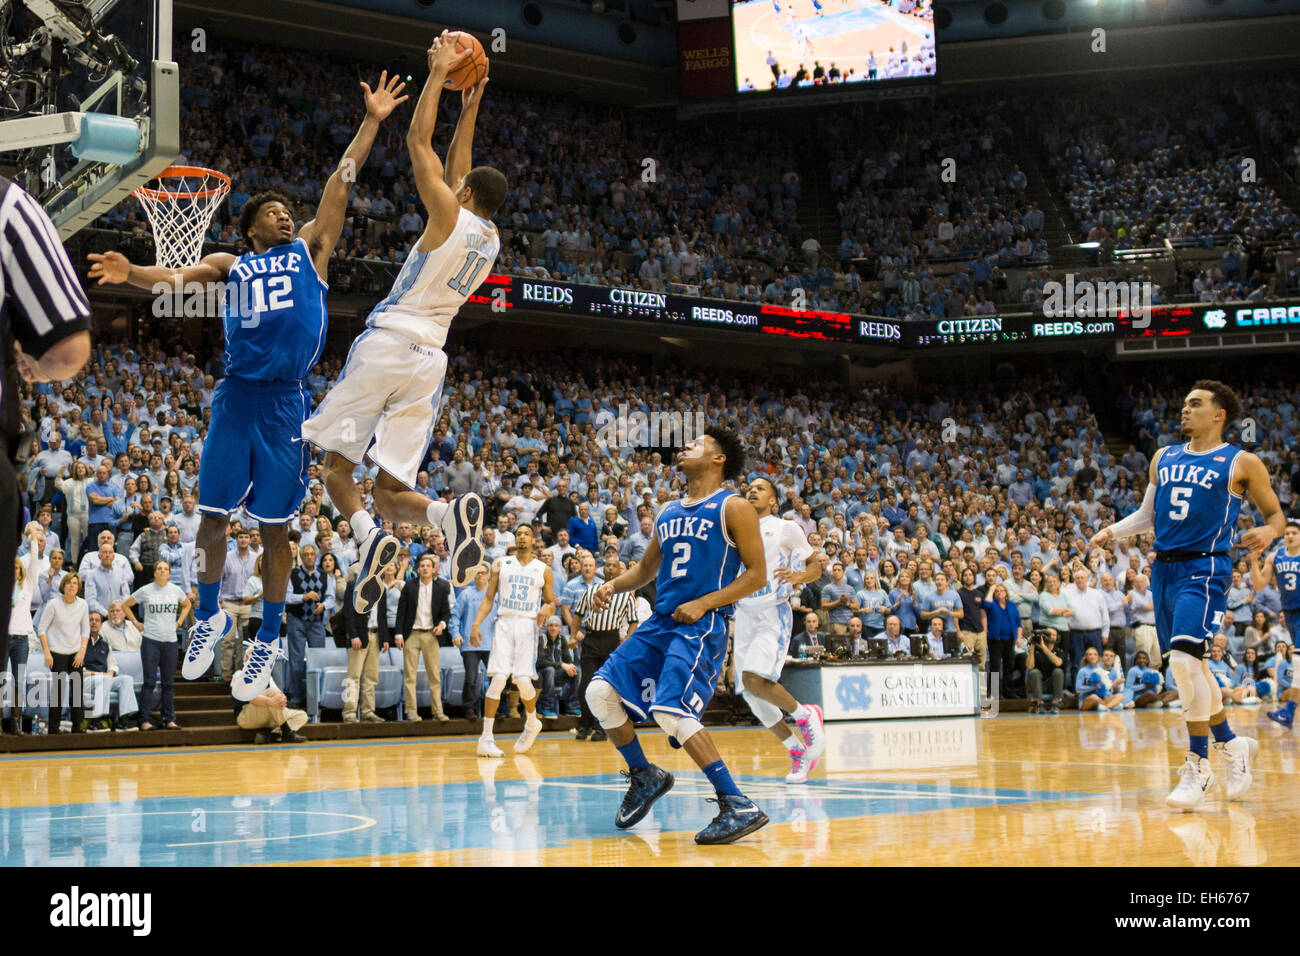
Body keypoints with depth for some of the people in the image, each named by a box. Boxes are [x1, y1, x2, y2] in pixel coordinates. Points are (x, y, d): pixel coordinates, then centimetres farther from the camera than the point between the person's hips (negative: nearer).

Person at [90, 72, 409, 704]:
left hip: (286, 404, -1)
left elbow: (340, 184, 7)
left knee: (275, 529, 3)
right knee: (213, 517, 4)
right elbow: (176, 278, 0)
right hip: (237, 398, 1)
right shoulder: (230, 265, 15)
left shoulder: (310, 249, 14)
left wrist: (371, 123, 2)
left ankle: (268, 641, 15)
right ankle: (210, 618, 25)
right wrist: (132, 273, -20)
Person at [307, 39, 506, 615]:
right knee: (392, 492, 3)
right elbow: (456, 172, 30)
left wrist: (439, 73, 10)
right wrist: (470, 108, 33)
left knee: (335, 464, 2)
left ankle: (368, 535, -25)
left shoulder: (449, 216, -3)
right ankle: (451, 514, -28)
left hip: (386, 344, -6)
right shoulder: (491, 240, 15)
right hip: (430, 360, 6)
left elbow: (419, 142, 1)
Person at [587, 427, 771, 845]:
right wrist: (613, 585, 7)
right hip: (660, 622, 8)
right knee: (601, 691, -2)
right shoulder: (667, 512, 17)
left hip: (703, 625, -8)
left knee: (670, 709, -24)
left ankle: (739, 806, -21)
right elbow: (646, 568, 28)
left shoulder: (733, 508, -4)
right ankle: (644, 776, 18)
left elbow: (757, 574, -8)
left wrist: (703, 604, -17)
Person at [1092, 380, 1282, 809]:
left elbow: (1275, 513, 4)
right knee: (1187, 666, 13)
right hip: (1165, 567, 7)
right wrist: (1112, 531, 5)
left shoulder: (1241, 463, -2)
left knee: (1184, 658, -21)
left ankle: (1198, 765, -12)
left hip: (1205, 569, -7)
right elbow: (1147, 514, 21)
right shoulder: (1164, 457, 14)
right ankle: (1232, 744, 32)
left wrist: (1268, 532, -18)